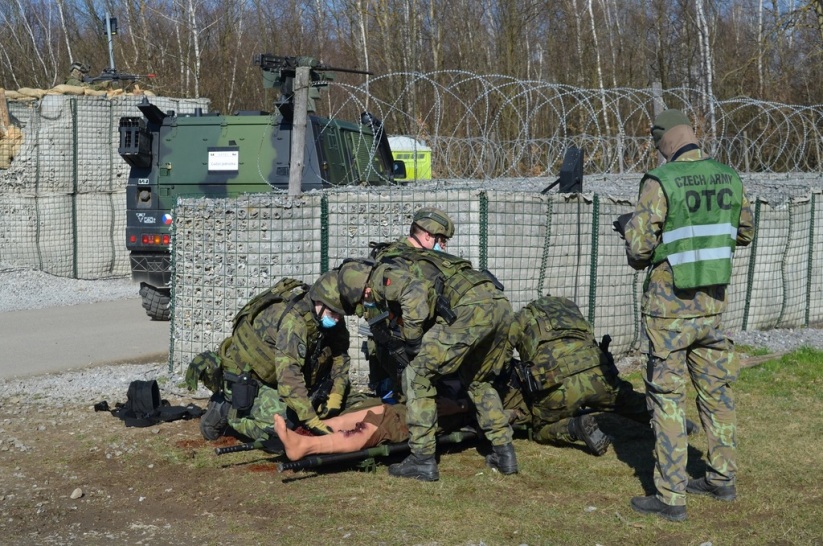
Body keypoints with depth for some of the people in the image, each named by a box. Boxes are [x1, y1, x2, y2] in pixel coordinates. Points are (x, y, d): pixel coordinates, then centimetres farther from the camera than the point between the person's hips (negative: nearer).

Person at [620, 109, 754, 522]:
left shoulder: (661, 182, -16)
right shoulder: (729, 178, 3)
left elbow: (637, 243, -16)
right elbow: (745, 233, 15)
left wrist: (640, 259, 5)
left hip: (670, 305, -5)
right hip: (713, 302, 6)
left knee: (668, 398, 1)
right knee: (716, 389, 17)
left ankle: (670, 497, 4)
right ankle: (722, 479, 28)